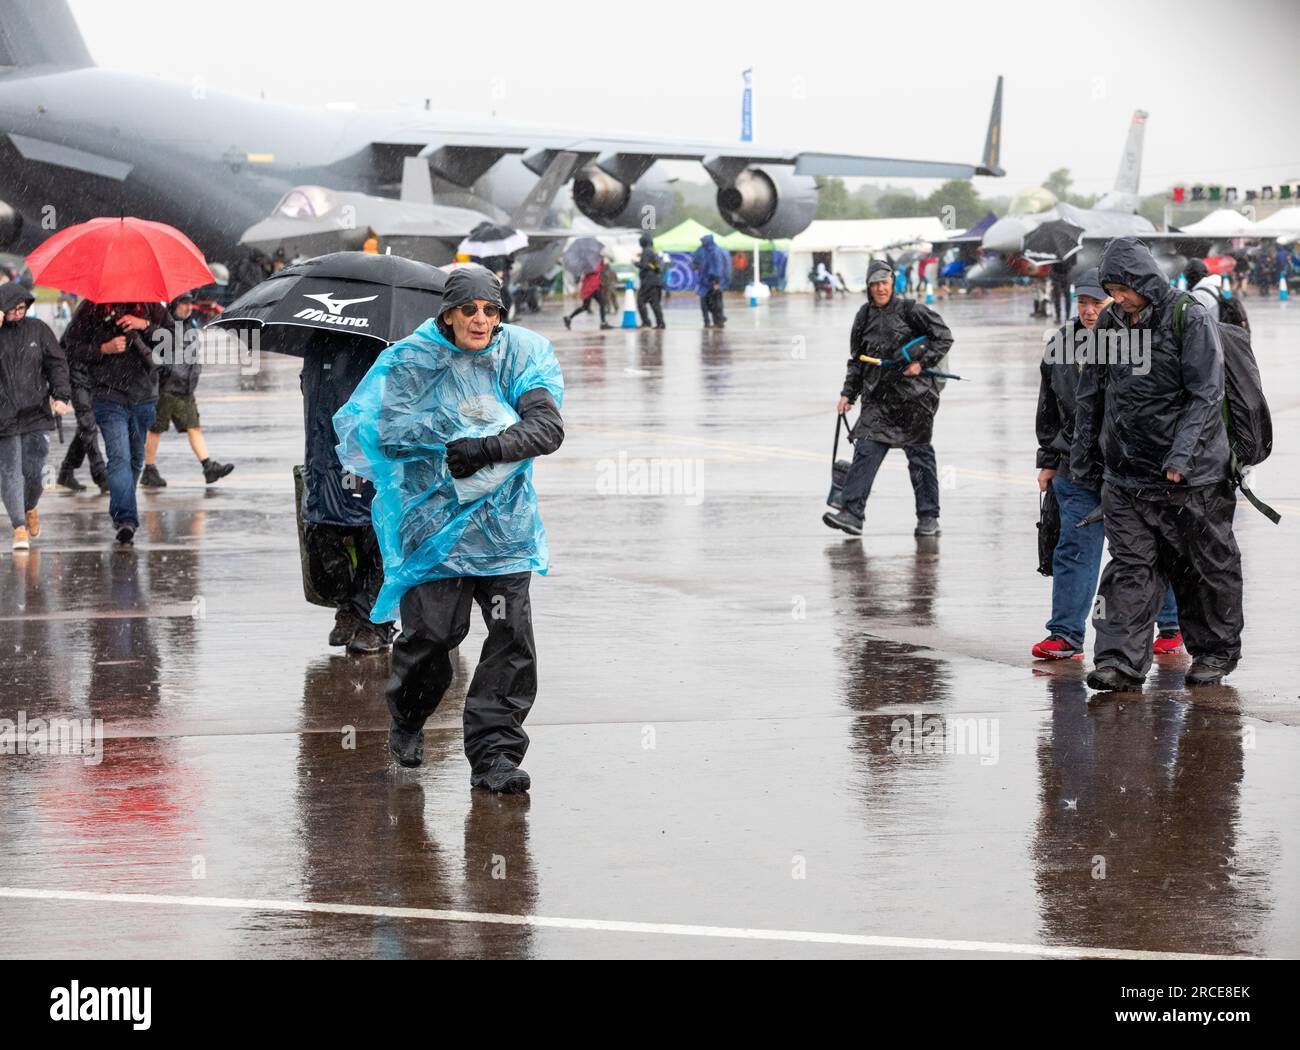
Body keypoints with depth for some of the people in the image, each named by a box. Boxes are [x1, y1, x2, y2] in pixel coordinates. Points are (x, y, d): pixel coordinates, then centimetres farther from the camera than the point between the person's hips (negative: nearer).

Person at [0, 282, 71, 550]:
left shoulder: (38, 330, 6)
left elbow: (57, 364, 9)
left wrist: (61, 395, -3)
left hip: (36, 415, 1)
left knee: (34, 472, 1)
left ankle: (30, 508, 31)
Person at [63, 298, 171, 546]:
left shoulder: (151, 306, 5)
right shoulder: (91, 308, -1)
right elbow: (68, 346, 0)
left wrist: (146, 326, -14)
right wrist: (104, 349, -14)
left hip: (144, 397, 4)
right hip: (109, 396, -4)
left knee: (136, 458, 14)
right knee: (119, 457, -18)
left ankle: (120, 511, 36)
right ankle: (126, 520, -24)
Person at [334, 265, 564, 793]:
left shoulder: (521, 354, 3)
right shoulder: (413, 361, -2)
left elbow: (548, 427, -8)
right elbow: (387, 432, -10)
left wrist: (489, 447, -21)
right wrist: (454, 428, -18)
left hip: (503, 524, 2)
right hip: (435, 516, -2)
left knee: (512, 640, -7)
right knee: (430, 631, -1)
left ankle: (493, 751, 2)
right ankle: (407, 720, 30)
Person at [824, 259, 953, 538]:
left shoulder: (910, 310, -5)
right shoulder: (864, 316, 11)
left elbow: (943, 337, -2)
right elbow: (856, 360, 19)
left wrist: (922, 362, -13)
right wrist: (848, 393, 13)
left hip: (914, 396, -4)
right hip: (878, 398, 4)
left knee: (919, 453, 3)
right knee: (866, 451, -7)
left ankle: (929, 517, 12)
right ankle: (852, 513, -13)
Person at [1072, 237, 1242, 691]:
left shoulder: (1192, 320, -11)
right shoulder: (1109, 323, 7)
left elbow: (1205, 395, -15)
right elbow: (1090, 395, 16)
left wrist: (1181, 457, -23)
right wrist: (1083, 456, 15)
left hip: (1191, 478, -4)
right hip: (1126, 474, 4)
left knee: (1206, 566, 8)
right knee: (1129, 567, -2)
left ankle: (1215, 650, 24)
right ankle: (1121, 661, -6)